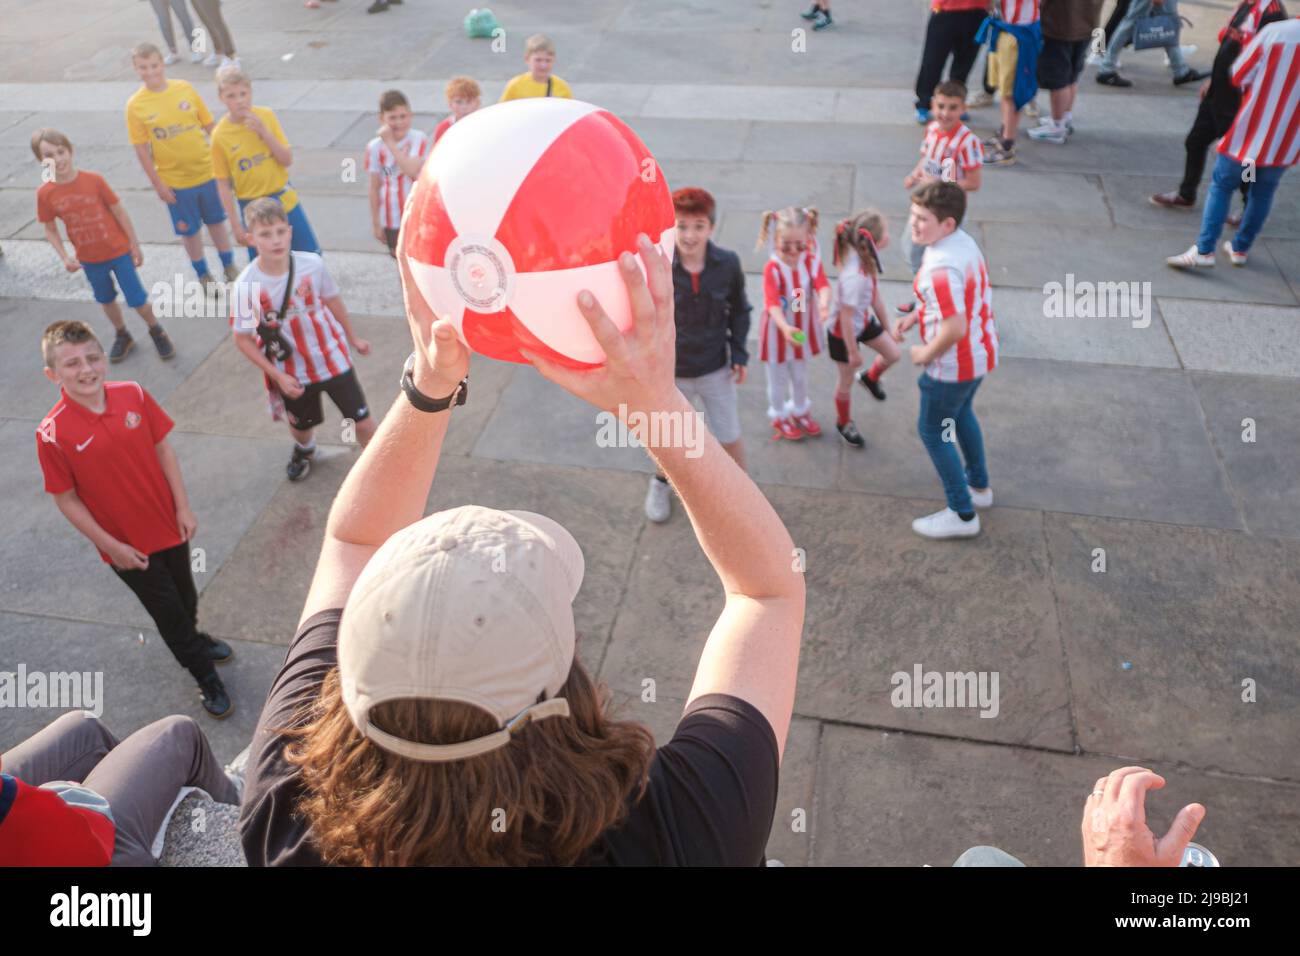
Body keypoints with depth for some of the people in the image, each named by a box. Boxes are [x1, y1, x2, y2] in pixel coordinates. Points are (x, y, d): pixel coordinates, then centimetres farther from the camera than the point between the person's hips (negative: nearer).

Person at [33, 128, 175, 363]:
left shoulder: (94, 179, -17)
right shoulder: (45, 194, -12)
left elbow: (119, 212, -8)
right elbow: (50, 230, 0)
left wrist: (135, 245, -5)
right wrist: (65, 257, -13)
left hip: (118, 250, -3)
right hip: (89, 259, 3)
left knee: (137, 299, 1)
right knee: (106, 300, 20)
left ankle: (157, 332, 28)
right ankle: (122, 336, 43)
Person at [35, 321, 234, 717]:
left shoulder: (133, 395, -12)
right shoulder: (53, 434, -21)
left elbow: (163, 449, -1)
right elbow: (66, 500, -12)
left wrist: (183, 507, -2)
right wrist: (111, 546, -11)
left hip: (168, 525, 3)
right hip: (126, 544, -3)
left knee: (185, 595, 24)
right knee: (168, 610, 12)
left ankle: (193, 639, 56)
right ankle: (206, 677, 34)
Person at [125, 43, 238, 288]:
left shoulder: (185, 89, -6)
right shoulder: (135, 105, -9)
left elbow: (209, 126, 1)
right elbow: (141, 150, -6)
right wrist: (158, 184, -8)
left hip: (206, 170, 1)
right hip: (175, 180, -1)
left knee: (216, 220, 16)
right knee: (189, 230, 11)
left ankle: (229, 266, 35)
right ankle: (203, 275, 30)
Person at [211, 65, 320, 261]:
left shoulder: (266, 115, -7)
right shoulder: (220, 135, -11)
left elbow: (288, 160, -7)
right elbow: (223, 184, -6)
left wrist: (264, 131, -21)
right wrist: (236, 226, -8)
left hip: (285, 200, 2)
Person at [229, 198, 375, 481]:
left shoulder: (313, 264, -18)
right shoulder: (246, 286, -22)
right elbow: (242, 339, -12)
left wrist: (352, 338, 14)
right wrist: (278, 376, -17)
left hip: (332, 357, 0)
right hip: (292, 371, 0)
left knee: (363, 422, 1)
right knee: (301, 425, 23)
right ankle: (304, 450, 60)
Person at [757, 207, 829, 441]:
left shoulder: (812, 262, -14)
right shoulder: (772, 268, -26)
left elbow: (823, 285, -29)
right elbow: (772, 304, -34)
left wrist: (824, 303, -53)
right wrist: (785, 328, -51)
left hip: (802, 327, 4)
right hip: (778, 330, -4)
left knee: (800, 374, 25)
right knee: (778, 378, 16)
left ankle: (800, 411, 48)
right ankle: (779, 416, 39)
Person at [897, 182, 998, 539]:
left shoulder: (941, 268, -31)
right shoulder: (963, 241, 1)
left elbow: (955, 327, -35)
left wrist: (926, 354, -18)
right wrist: (916, 315, 10)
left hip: (954, 363, -10)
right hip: (980, 353, 10)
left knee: (932, 430, 7)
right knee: (960, 413, 30)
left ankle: (962, 514, 16)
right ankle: (978, 486, 48)